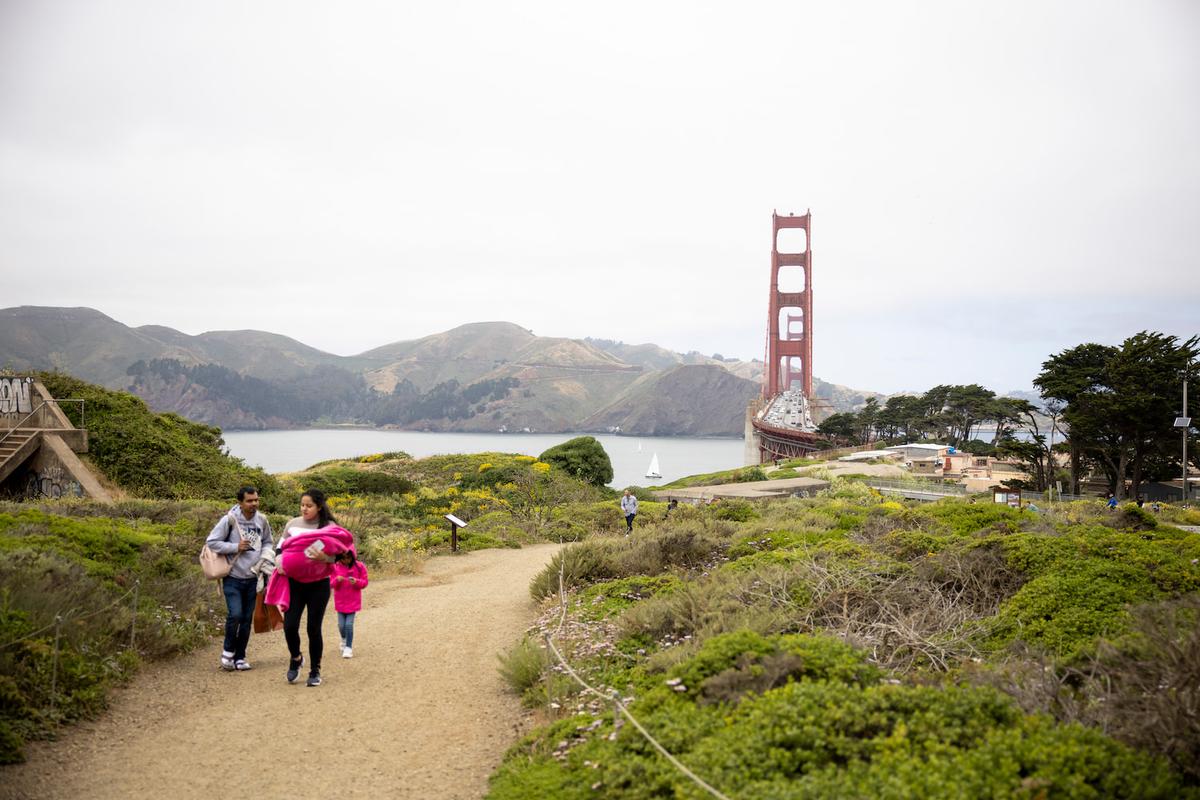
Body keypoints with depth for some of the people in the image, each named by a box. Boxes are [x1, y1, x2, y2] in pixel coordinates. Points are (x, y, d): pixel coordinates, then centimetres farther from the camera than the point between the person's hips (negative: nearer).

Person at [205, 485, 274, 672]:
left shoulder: (262, 521, 1)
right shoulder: (230, 520, -12)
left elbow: (268, 542, 16)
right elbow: (211, 542, -8)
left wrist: (264, 556, -4)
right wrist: (236, 547, -16)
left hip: (252, 578, 4)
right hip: (233, 577, -4)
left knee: (247, 619, 9)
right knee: (235, 614, -16)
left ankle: (240, 657, 21)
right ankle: (228, 650, 7)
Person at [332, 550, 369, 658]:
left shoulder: (359, 566, -6)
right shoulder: (335, 567, -4)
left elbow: (364, 582, -3)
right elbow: (331, 583, 0)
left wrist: (356, 581, -23)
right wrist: (337, 580, -22)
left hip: (353, 601, -2)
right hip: (340, 601, 2)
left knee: (349, 624, -9)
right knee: (341, 625, 5)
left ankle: (349, 648, 2)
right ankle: (344, 640, 36)